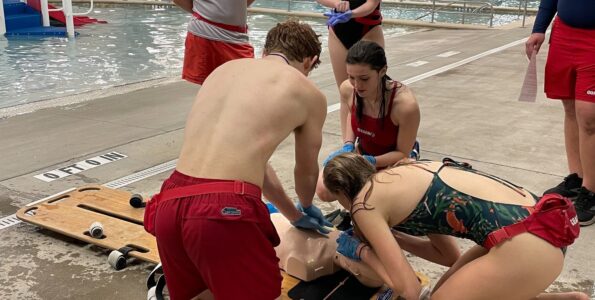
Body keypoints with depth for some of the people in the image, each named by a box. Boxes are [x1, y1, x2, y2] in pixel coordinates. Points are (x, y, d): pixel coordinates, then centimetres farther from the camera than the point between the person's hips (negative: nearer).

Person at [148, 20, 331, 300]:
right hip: (224, 211, -6)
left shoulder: (226, 68, 22)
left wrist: (293, 215, 42)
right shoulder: (309, 94, 8)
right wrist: (306, 208, 48)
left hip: (170, 204, 7)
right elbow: (306, 174, 23)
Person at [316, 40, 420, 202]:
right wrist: (348, 147, -16)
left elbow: (403, 154, -19)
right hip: (362, 154, 4)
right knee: (323, 189, -15)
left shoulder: (406, 104, -35)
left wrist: (371, 161, -34)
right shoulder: (347, 89, -20)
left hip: (394, 161, -4)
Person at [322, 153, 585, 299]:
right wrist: (387, 239, 31)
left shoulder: (365, 202, -2)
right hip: (539, 222, 9)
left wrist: (362, 250, 12)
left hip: (526, 244, -9)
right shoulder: (402, 178, 22)